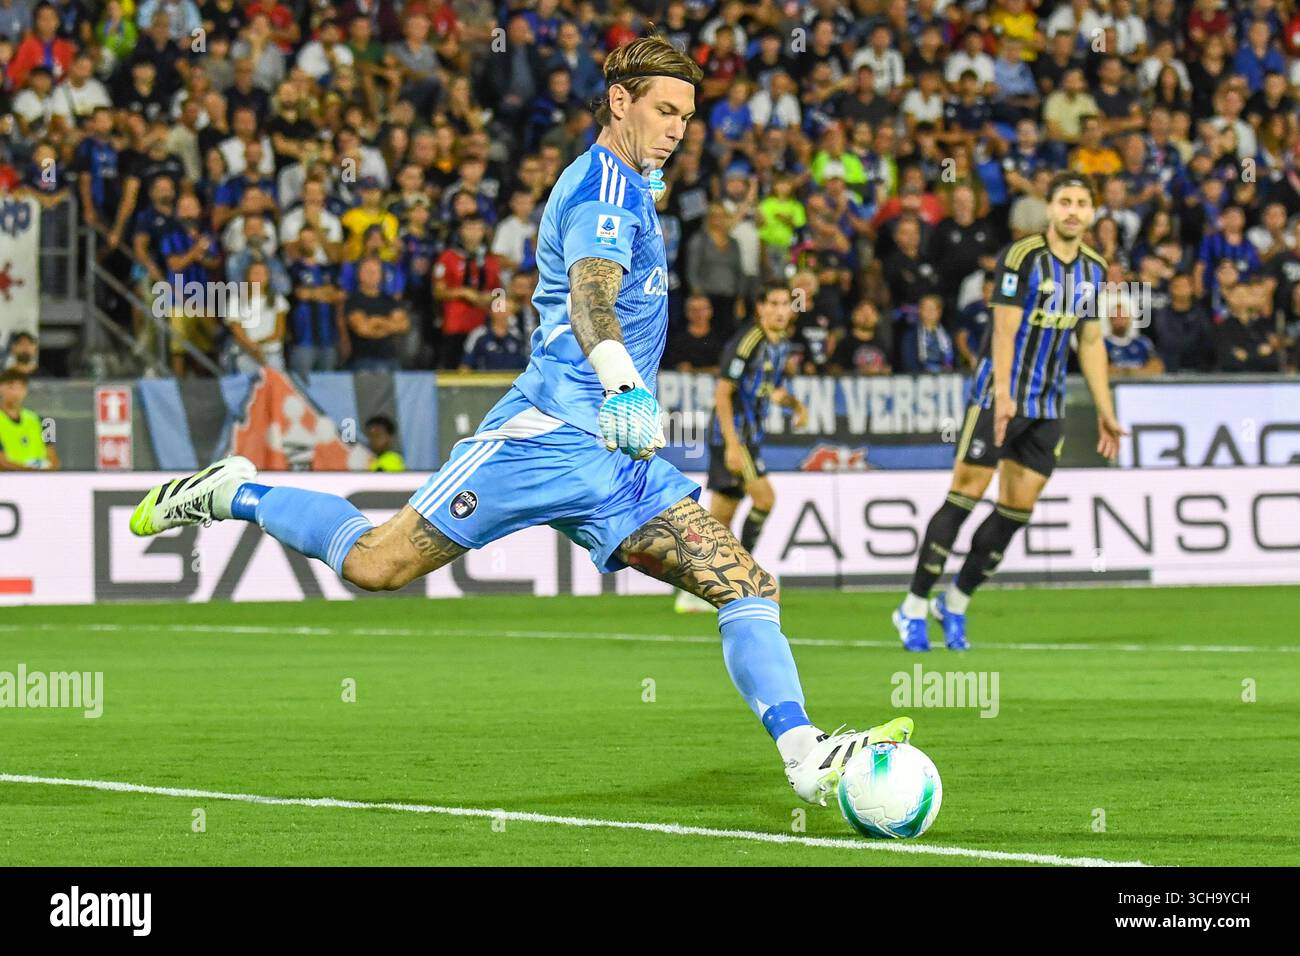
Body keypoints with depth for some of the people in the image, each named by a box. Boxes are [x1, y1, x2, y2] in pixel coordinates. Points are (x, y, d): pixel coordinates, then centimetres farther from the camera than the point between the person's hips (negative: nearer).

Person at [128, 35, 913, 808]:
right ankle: (235, 493, 17)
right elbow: (590, 294, -29)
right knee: (376, 564, -8)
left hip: (621, 458, 9)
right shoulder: (605, 183, -9)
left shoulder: (629, 187, 21)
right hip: (551, 436, -9)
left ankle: (807, 757, -18)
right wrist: (622, 385, -46)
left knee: (749, 587, -8)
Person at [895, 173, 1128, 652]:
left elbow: (1091, 342, 15)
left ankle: (956, 603, 17)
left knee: (1016, 511, 3)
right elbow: (1005, 329, -19)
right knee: (965, 497, -8)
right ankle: (914, 607, 0)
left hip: (1047, 407, 6)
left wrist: (1105, 411, 13)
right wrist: (1003, 395, -29)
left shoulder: (1094, 268, 8)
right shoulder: (1022, 256, -13)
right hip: (998, 399, -6)